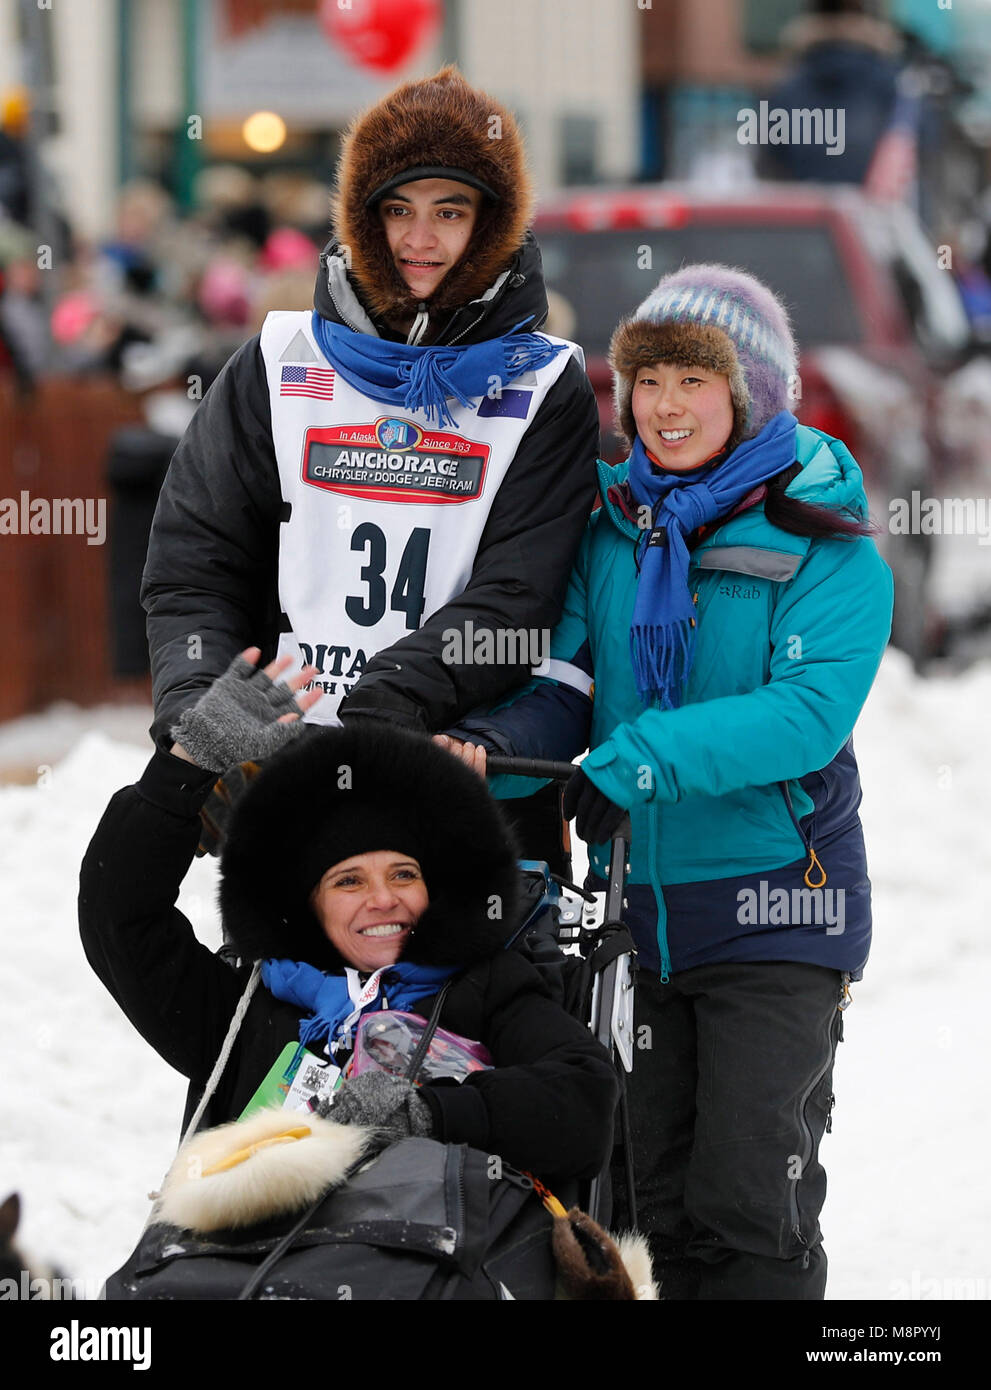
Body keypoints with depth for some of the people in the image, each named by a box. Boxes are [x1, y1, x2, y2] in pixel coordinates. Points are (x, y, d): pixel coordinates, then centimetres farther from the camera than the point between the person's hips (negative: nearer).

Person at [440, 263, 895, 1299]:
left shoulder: (827, 548, -9)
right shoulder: (610, 532, 7)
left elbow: (811, 711, -22)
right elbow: (565, 687, 2)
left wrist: (640, 760, -32)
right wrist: (487, 741, -21)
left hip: (774, 907, -5)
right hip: (636, 903, 5)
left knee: (750, 1197, -8)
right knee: (663, 1200, 12)